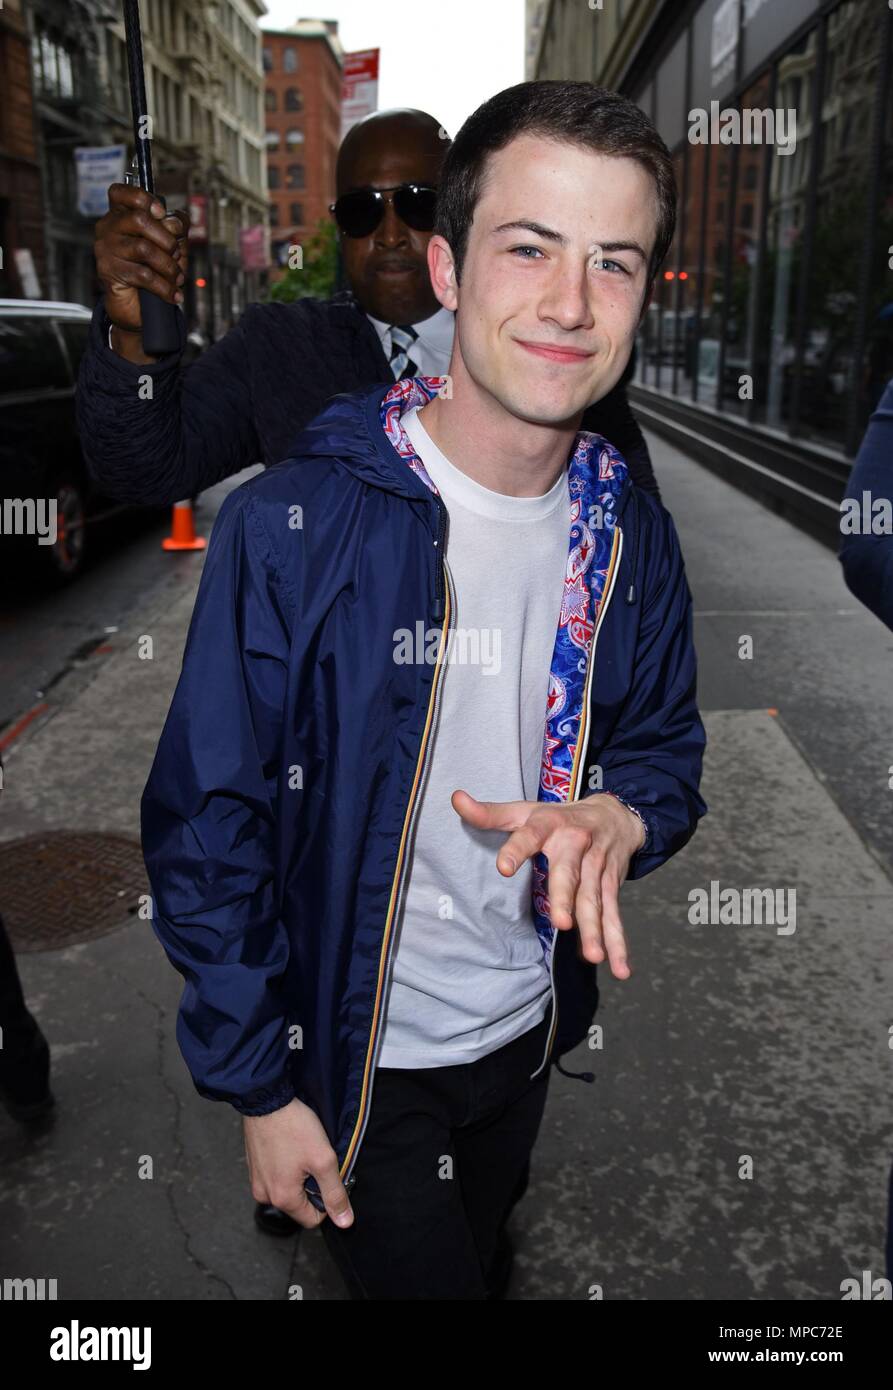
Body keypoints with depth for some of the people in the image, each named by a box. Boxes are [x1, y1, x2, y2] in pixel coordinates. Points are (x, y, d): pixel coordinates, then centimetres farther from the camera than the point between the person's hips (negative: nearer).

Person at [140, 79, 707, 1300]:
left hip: (527, 1028, 5)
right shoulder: (287, 526, -24)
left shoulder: (632, 535, -8)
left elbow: (667, 743, 4)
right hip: (353, 1056, -5)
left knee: (477, 1259, 31)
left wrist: (622, 815, -20)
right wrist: (258, 1088, -11)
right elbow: (207, 828, -17)